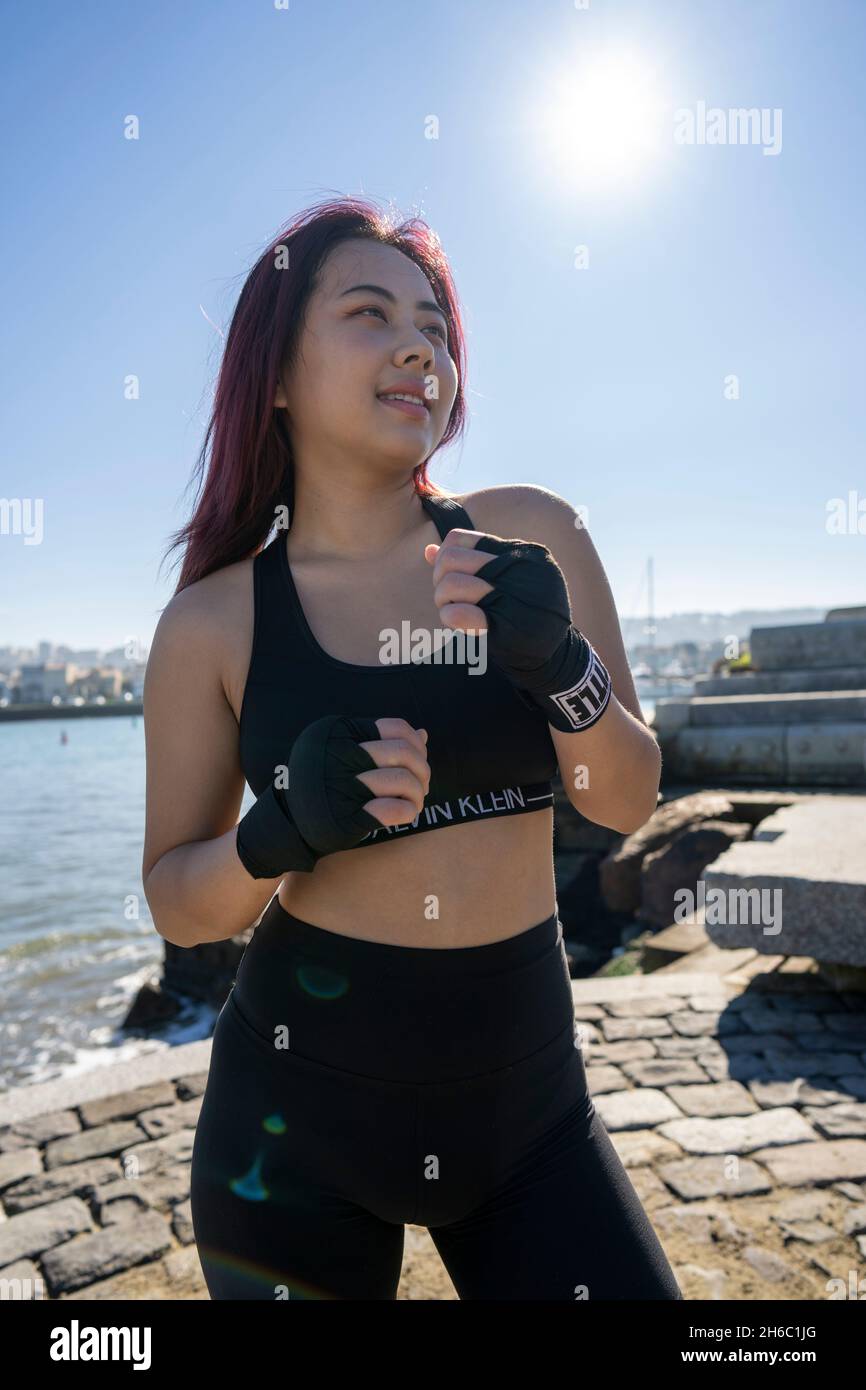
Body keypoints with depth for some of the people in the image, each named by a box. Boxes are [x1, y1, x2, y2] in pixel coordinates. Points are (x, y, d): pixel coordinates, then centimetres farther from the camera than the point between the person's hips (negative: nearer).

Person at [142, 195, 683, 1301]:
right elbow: (177, 904, -2)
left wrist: (560, 666, -22)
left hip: (527, 1090, 2)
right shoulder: (212, 622, -9)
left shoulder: (533, 537, -5)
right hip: (297, 1109, 0)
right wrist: (284, 832, -22)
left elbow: (626, 803, -3)